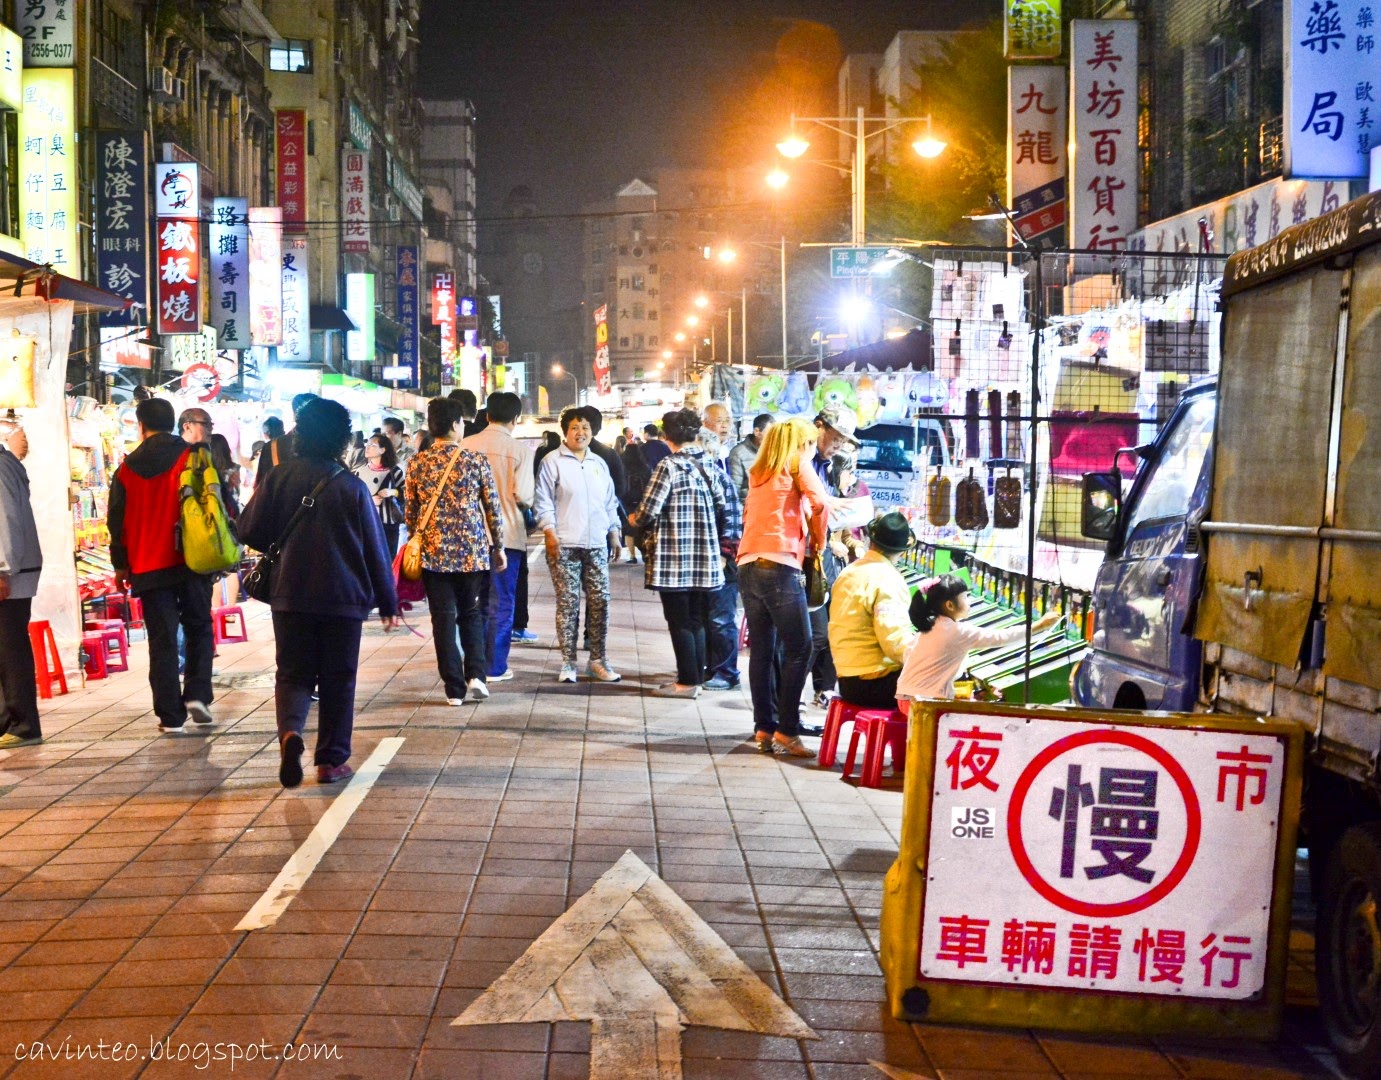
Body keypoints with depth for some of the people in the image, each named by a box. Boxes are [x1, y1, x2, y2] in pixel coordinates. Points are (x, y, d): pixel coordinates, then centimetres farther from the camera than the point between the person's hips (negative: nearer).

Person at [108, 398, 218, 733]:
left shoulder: (128, 469, 4)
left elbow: (117, 520, 7)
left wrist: (120, 564, 16)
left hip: (149, 566, 1)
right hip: (192, 561, -1)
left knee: (162, 640, 3)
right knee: (199, 630, 15)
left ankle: (171, 715, 2)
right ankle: (197, 695, -1)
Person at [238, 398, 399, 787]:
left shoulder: (280, 477, -3)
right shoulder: (351, 486, -6)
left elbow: (251, 531, 1)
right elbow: (375, 548, -1)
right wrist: (387, 601, 9)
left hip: (290, 595, 1)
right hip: (344, 597, -1)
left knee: (293, 673, 9)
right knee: (337, 679, 10)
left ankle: (290, 731, -19)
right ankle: (331, 759, 12)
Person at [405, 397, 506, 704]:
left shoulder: (418, 463, -1)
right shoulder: (477, 461, -4)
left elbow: (409, 510, 6)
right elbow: (492, 508, 0)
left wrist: (416, 542, 20)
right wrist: (498, 547, 11)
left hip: (434, 552, 0)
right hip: (472, 551, 0)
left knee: (443, 618, 5)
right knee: (471, 614, 16)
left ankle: (454, 688, 5)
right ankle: (476, 675, 2)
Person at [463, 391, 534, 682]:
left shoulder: (467, 445, -1)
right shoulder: (519, 450, -8)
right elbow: (524, 495, -12)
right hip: (507, 533, -3)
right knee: (501, 602, 6)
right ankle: (495, 666, 8)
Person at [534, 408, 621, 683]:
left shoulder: (599, 463, 16)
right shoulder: (553, 461, 0)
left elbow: (610, 502, 22)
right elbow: (544, 501, -3)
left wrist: (614, 533, 16)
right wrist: (550, 534, -11)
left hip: (596, 545, 5)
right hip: (564, 545, -5)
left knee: (600, 600, 3)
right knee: (567, 602, -4)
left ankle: (598, 661, 11)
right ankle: (568, 663, 3)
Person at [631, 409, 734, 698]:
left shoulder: (669, 466, -11)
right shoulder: (711, 465, 6)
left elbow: (648, 512, -14)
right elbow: (724, 508, 8)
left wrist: (634, 519, 7)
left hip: (674, 558, -6)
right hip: (706, 559, 6)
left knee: (680, 621, 2)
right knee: (697, 620, 13)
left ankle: (687, 681, 5)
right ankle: (697, 676, 18)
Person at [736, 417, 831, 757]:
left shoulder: (758, 472, 23)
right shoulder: (797, 463, 5)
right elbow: (819, 502, -9)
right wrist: (818, 539, 6)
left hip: (748, 566, 7)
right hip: (779, 565, -7)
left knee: (762, 650, 9)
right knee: (798, 649, -4)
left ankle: (764, 728, 9)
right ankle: (786, 731, -8)